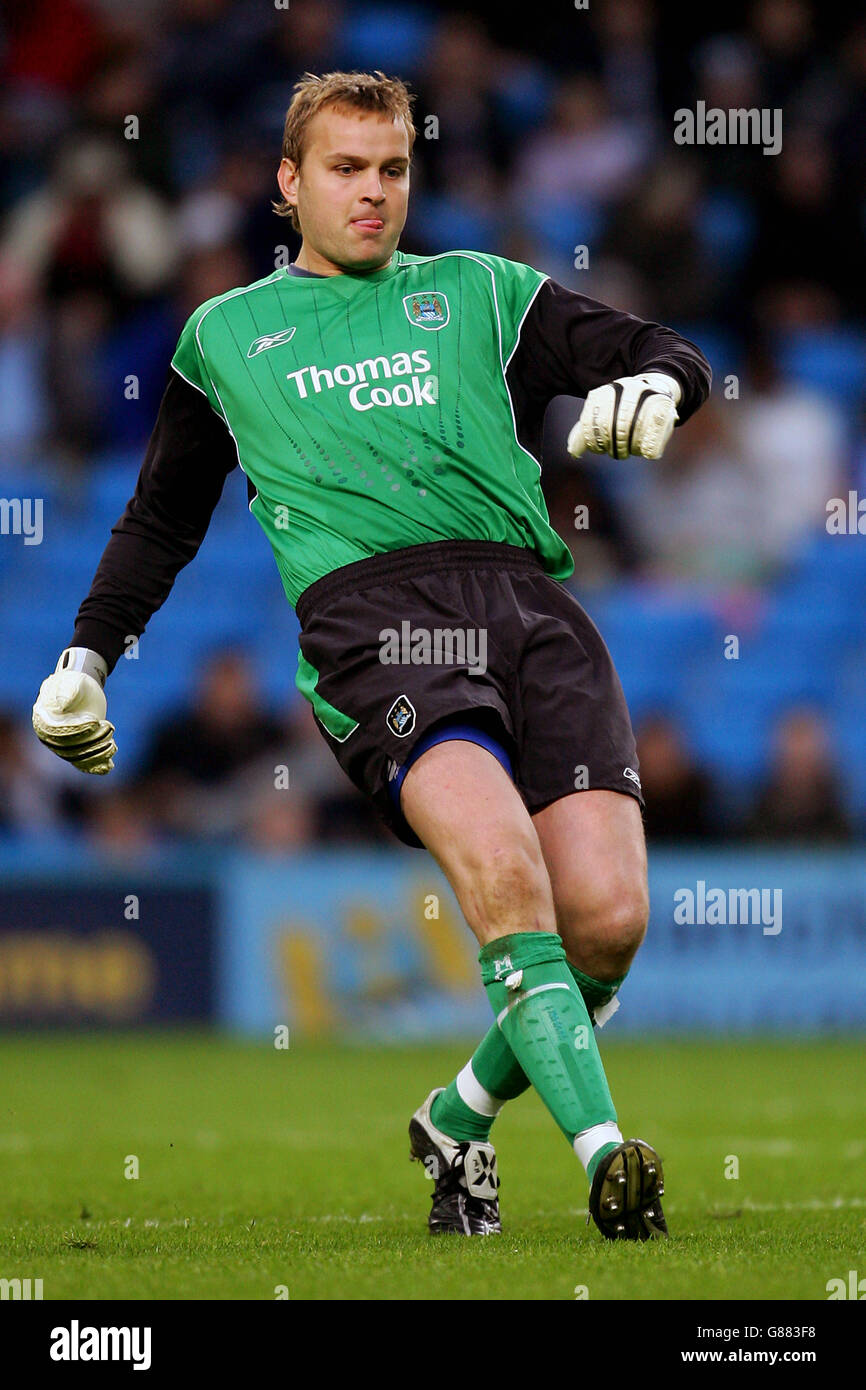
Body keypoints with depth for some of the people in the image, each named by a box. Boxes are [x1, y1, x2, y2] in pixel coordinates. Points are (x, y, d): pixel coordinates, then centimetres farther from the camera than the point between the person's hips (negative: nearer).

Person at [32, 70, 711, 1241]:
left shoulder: (479, 294, 27)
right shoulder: (225, 336, 27)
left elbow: (668, 357, 23)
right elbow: (163, 517, 39)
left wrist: (650, 386, 0)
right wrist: (86, 655, 35)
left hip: (528, 595, 2)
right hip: (367, 608, -2)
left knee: (609, 916, -17)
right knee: (501, 867, -31)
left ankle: (462, 1122, 8)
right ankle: (605, 1152, -36)